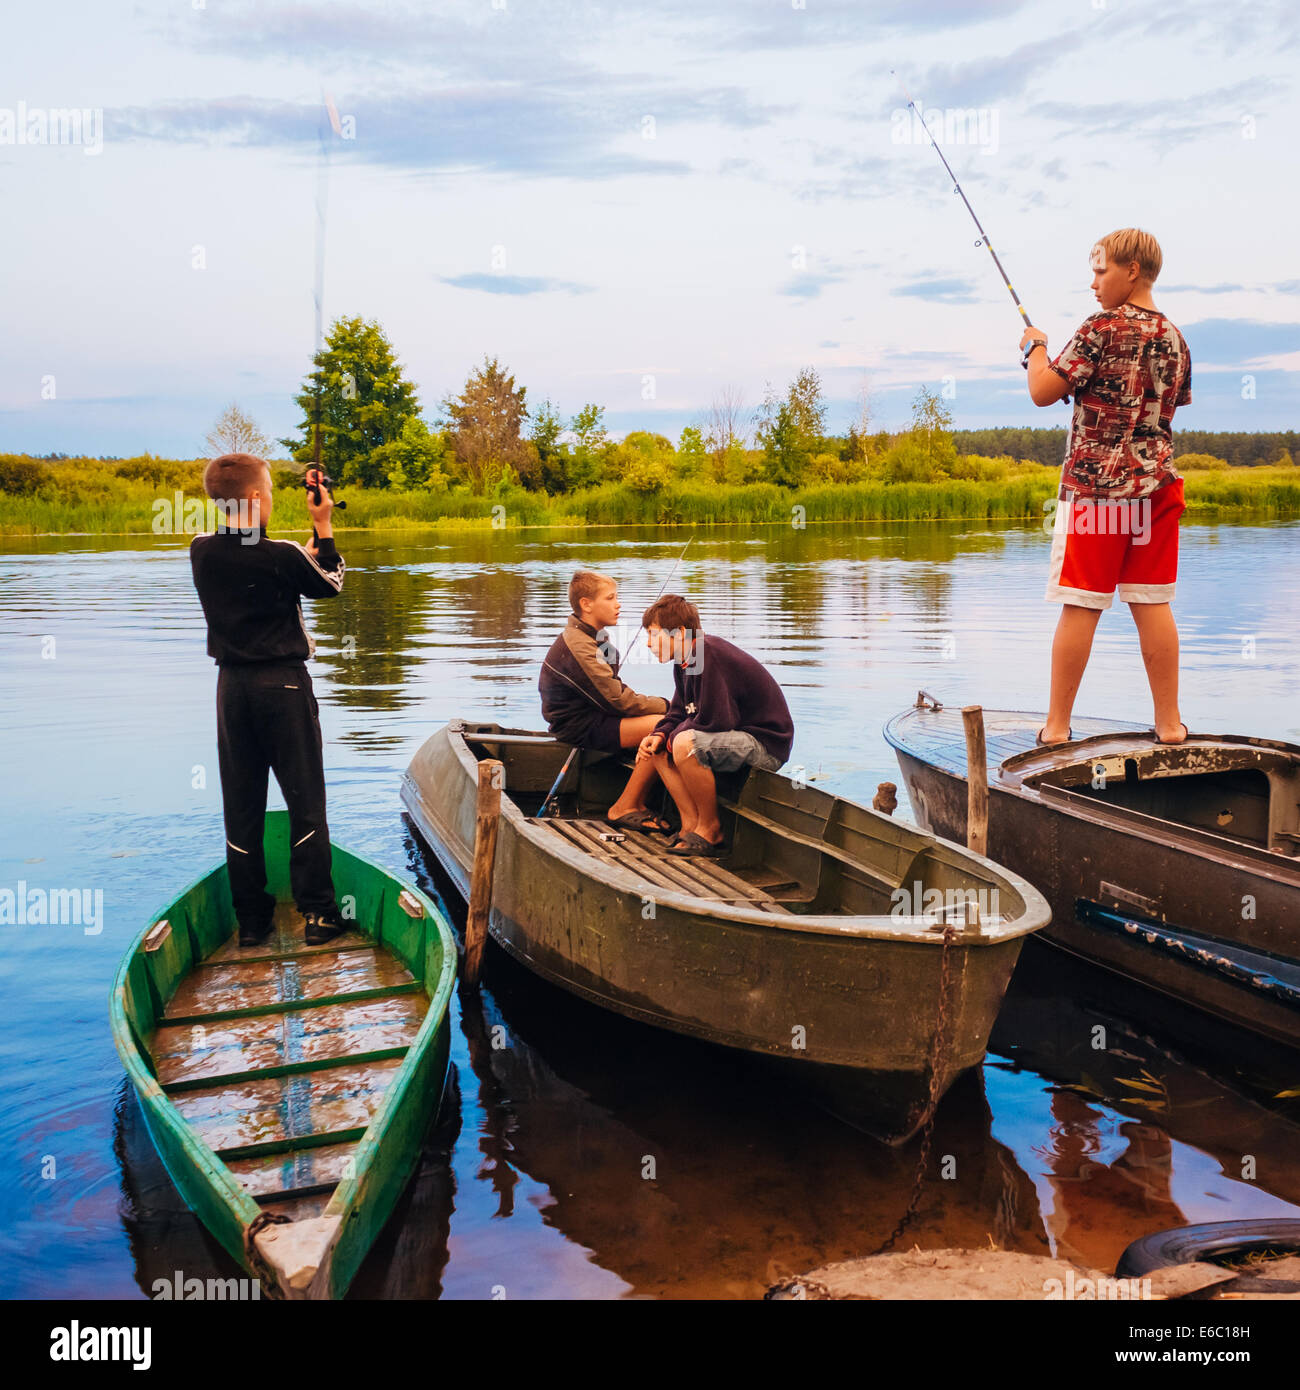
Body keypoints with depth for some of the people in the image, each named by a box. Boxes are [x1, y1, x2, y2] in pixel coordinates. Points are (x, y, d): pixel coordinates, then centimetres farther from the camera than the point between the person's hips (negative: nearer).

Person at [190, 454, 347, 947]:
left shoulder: (201, 553, 0)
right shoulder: (282, 556, -15)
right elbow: (330, 584, 3)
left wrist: (307, 547, 22)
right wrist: (323, 526, 7)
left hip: (232, 685, 5)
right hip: (283, 684, -5)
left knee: (241, 804, 10)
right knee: (305, 800, 5)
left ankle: (250, 919, 17)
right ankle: (317, 913, 7)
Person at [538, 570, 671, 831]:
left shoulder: (595, 636, 12)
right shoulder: (578, 647, -22)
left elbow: (611, 691, 14)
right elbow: (618, 700, -22)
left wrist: (659, 705, 0)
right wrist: (664, 706, -11)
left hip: (593, 716, 10)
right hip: (579, 727, -10)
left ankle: (638, 804, 6)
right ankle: (622, 810, -12)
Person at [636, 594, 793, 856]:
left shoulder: (710, 655, -24)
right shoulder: (685, 660, 7)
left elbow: (712, 721, -27)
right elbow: (679, 713, 13)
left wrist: (672, 737, -11)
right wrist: (659, 735, -8)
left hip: (765, 743, -11)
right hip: (737, 738, 11)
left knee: (684, 744, -31)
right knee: (657, 747, 7)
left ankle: (710, 829, -12)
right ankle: (691, 825, -2)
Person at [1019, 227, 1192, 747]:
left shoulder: (1102, 329, -9)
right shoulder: (1175, 339, 13)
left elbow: (1042, 392, -9)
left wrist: (1035, 347, 9)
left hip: (1094, 486, -6)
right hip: (1157, 487, 6)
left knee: (1081, 606, -2)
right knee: (1152, 603, 8)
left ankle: (1057, 725, 4)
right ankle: (1169, 722, 12)